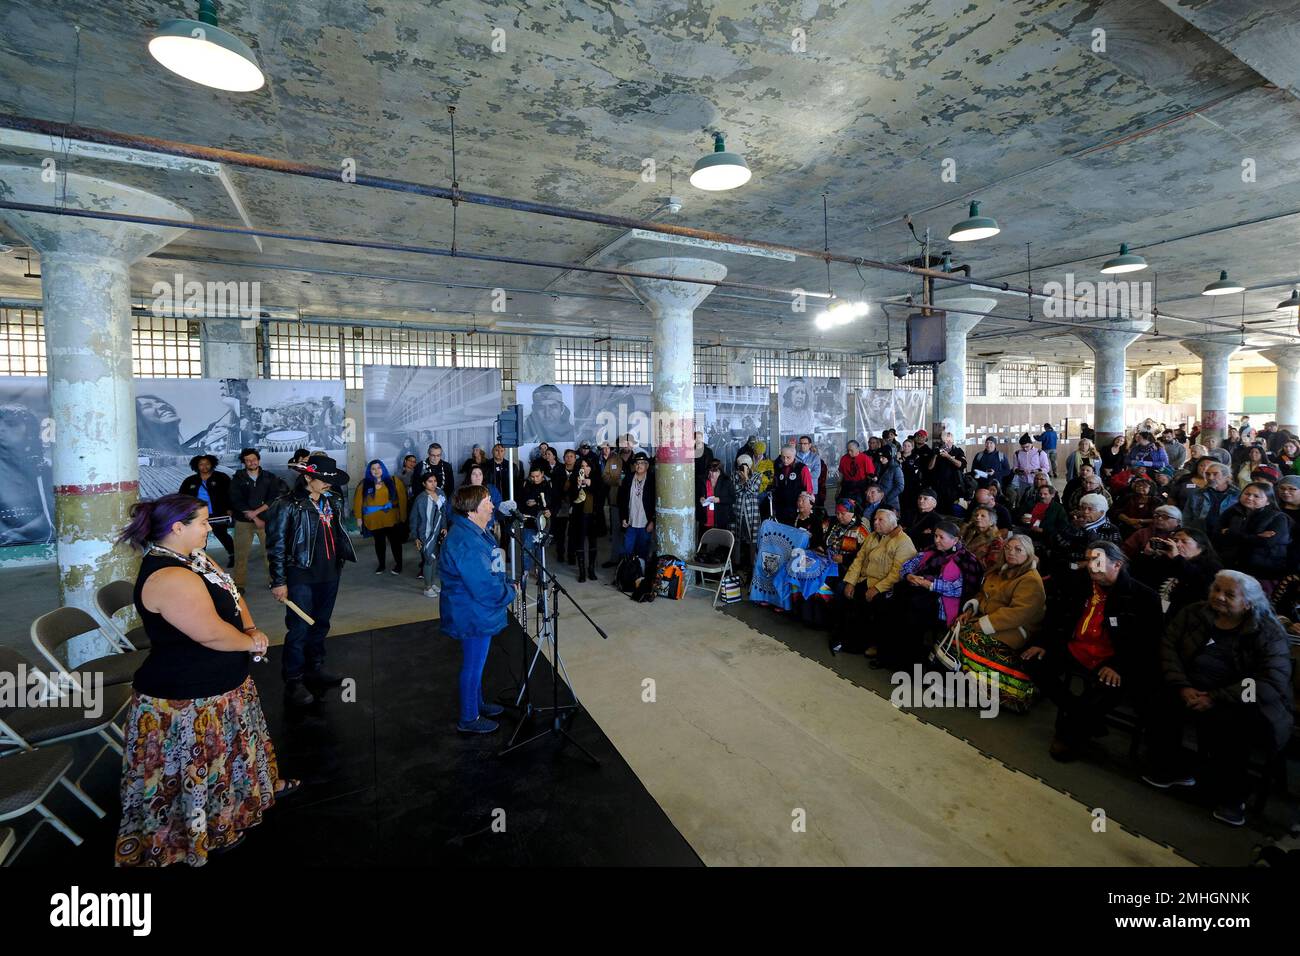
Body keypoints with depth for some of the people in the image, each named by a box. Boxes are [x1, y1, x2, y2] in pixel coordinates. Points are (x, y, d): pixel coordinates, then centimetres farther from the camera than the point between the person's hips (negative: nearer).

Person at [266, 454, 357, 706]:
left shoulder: (333, 501, 7)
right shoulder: (288, 505, -11)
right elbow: (276, 545, -9)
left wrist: (343, 559, 15)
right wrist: (278, 582, -10)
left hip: (330, 575, 6)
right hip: (301, 577, -6)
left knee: (321, 625, 18)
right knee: (299, 629, 0)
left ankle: (316, 669, 35)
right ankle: (293, 682, 15)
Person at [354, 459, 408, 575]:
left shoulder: (393, 482, -2)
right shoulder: (364, 484, 1)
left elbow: (402, 498, -4)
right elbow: (358, 500, -1)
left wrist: (403, 515, -8)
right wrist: (359, 517, -5)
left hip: (391, 519, -1)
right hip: (374, 520, 1)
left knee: (395, 541, 5)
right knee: (379, 542, 15)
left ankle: (398, 564, 20)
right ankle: (381, 564, 30)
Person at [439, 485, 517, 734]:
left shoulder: (477, 531, 5)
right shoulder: (466, 543, -30)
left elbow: (492, 569, 18)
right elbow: (485, 588, -30)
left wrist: (508, 583, 4)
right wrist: (510, 592, -15)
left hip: (478, 613, 10)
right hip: (473, 616, -10)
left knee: (476, 661, 25)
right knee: (473, 665, 7)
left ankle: (477, 703, 44)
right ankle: (468, 719, 26)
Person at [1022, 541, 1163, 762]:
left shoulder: (1142, 597, -5)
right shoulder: (1081, 586, 10)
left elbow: (1144, 642, -12)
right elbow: (1059, 619, 17)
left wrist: (1119, 666, -25)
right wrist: (1042, 643, 3)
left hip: (1108, 663, -5)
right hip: (1074, 653, 5)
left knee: (1108, 686, -33)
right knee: (1033, 661, -11)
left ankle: (1071, 735, -6)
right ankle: (1083, 717, 3)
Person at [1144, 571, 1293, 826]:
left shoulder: (1268, 632, -5)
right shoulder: (1194, 612, 4)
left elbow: (1272, 683, -15)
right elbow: (1169, 646, -1)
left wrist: (1216, 698, -24)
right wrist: (1181, 686, -16)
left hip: (1238, 701, -3)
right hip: (1191, 690, 3)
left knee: (1228, 722, -34)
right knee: (1165, 698, -27)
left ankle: (1230, 796, -10)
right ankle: (1169, 768, -3)